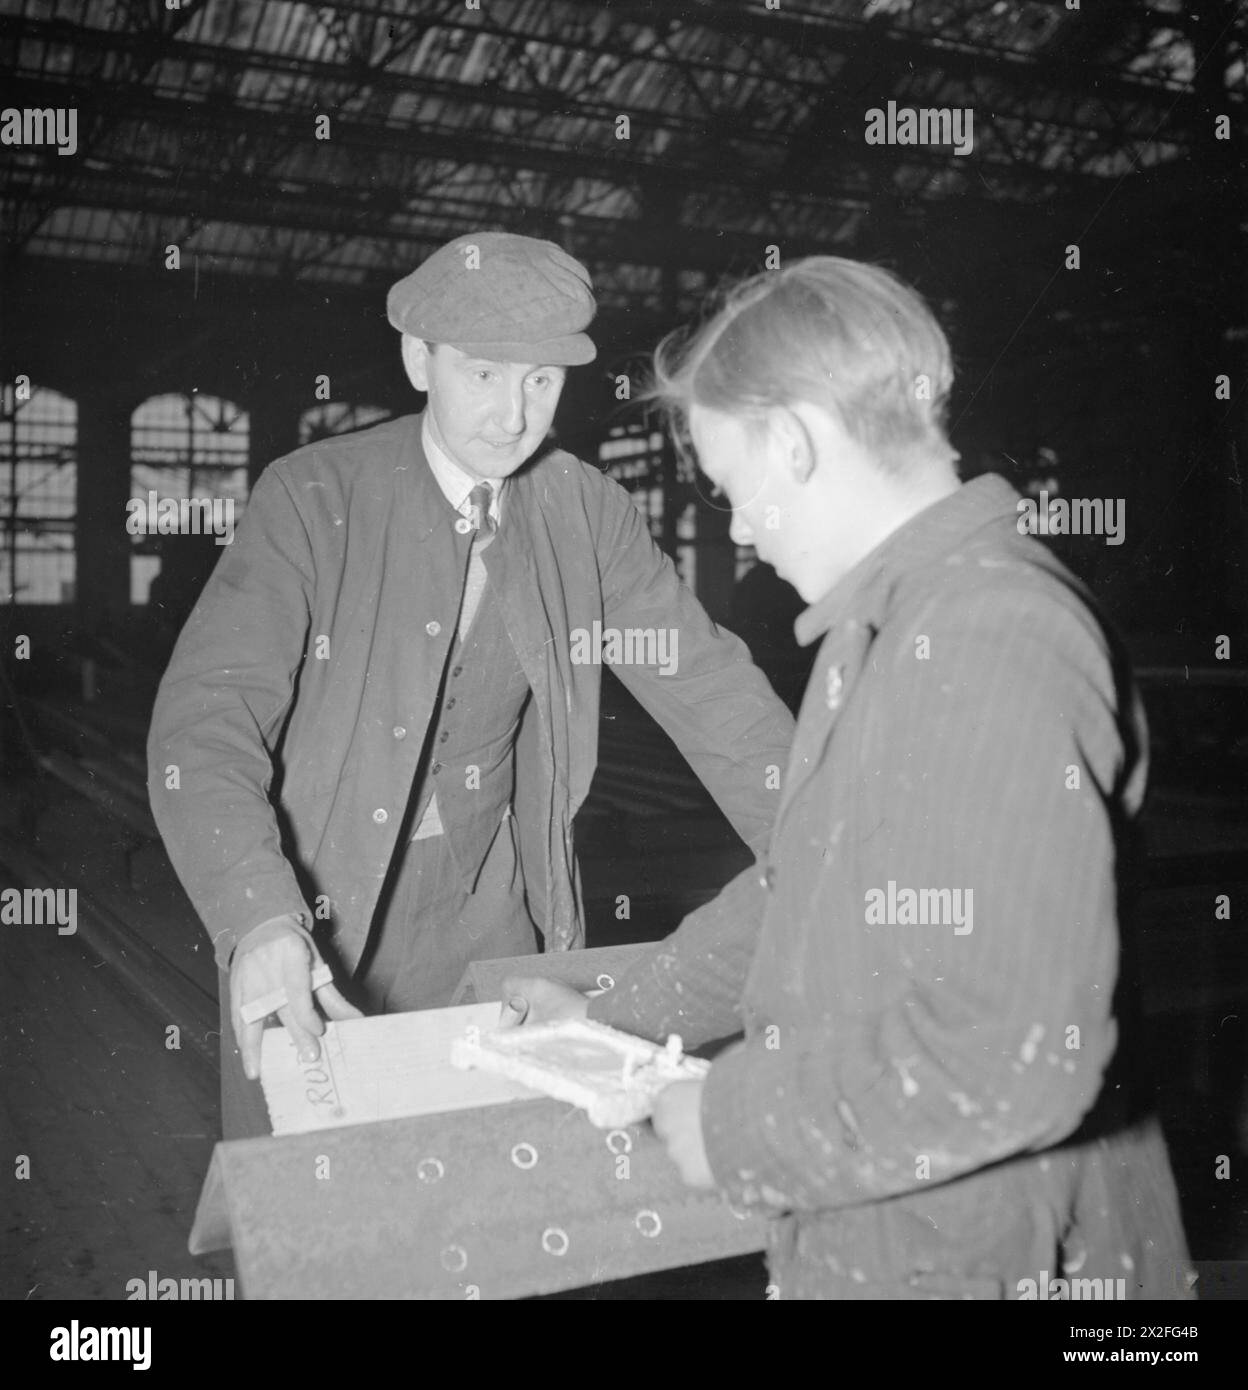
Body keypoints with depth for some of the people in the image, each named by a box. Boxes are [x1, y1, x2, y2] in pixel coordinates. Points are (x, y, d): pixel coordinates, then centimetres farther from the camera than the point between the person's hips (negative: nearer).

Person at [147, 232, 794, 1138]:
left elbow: (706, 684, -4)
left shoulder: (583, 510, -4)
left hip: (493, 919, 3)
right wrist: (260, 921, -38)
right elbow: (206, 718, -23)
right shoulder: (314, 498, -15)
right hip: (314, 927, -2)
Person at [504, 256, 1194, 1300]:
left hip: (971, 1255, -8)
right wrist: (615, 1021, 15)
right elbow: (807, 889, 16)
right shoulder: (892, 622, 8)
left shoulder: (992, 644, -24)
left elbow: (1018, 1052, -30)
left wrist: (735, 1124, -19)